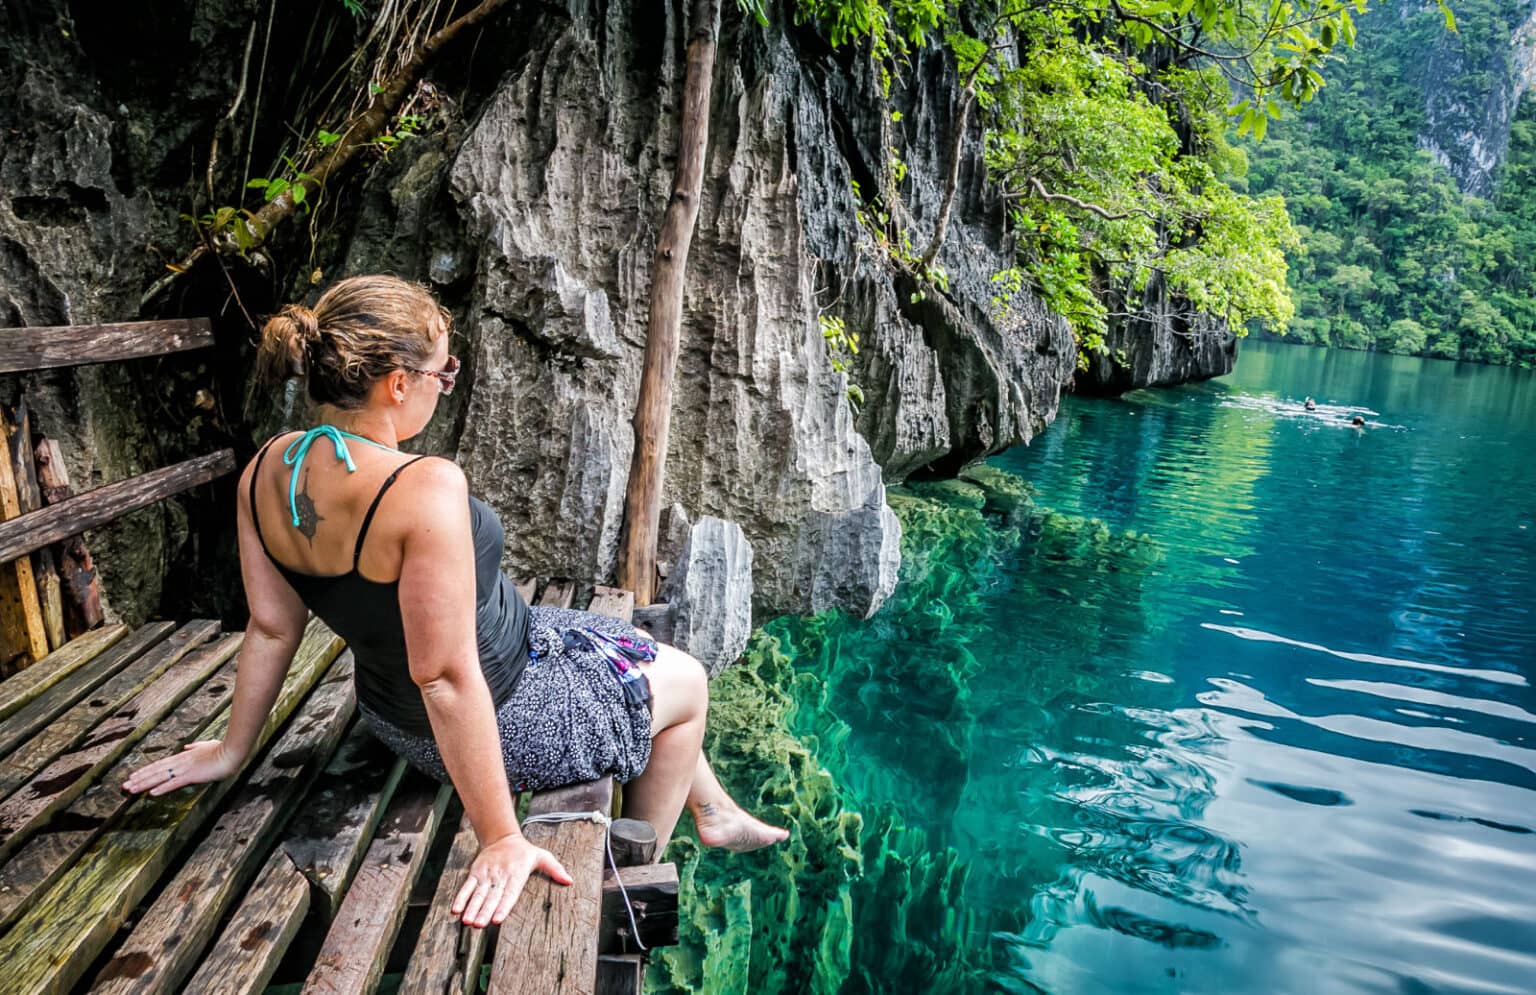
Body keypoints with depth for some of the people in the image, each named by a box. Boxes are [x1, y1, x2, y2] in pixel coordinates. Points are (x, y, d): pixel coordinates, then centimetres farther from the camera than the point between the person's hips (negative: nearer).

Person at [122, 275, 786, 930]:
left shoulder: (267, 471, -10)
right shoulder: (425, 487, -35)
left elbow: (270, 627, -1)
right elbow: (445, 674, -34)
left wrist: (232, 750, 12)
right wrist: (501, 839, -28)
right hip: (503, 719, -8)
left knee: (641, 657, 30)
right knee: (686, 681, 19)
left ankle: (716, 813, 50)